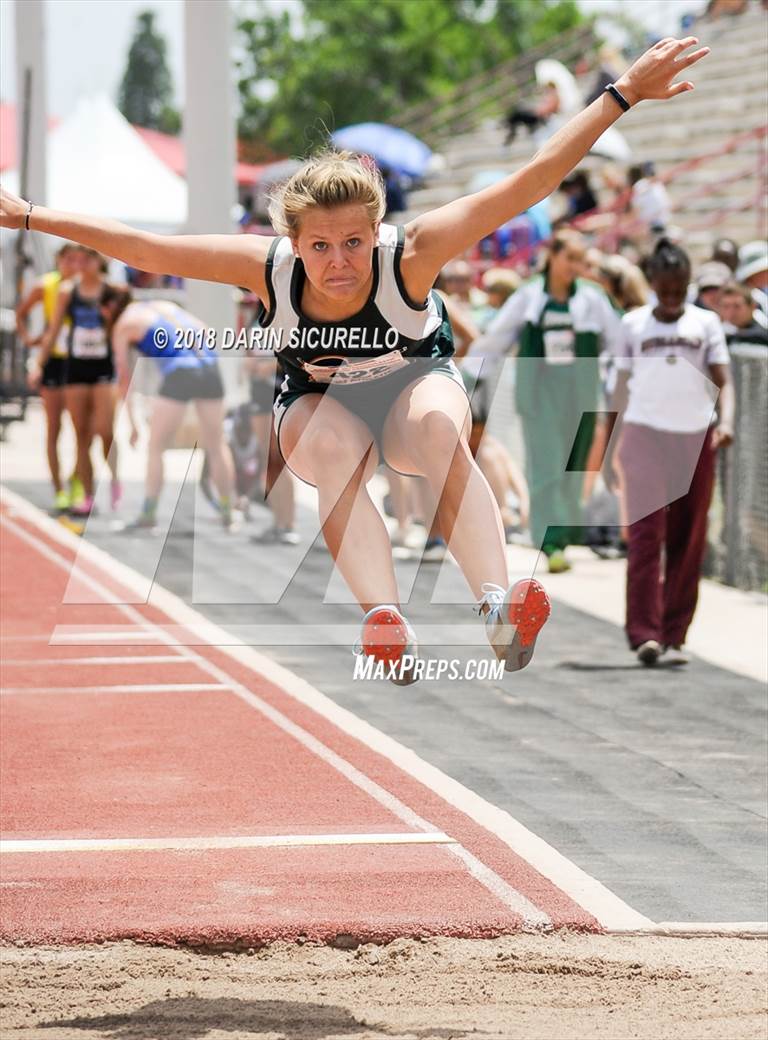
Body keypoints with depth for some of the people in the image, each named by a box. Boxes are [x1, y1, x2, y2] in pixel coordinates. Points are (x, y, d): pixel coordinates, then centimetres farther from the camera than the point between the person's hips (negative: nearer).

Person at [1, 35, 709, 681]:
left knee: (437, 425, -36)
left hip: (416, 381, -1)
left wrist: (623, 95, -43)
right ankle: (385, 621, -49)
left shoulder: (408, 259, -35)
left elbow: (526, 186, -38)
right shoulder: (270, 268, -30)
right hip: (319, 400, 1)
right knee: (337, 449, -34)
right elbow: (143, 249, -23)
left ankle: (498, 605, -49)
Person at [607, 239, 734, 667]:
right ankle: (645, 633, -17)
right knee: (647, 532, -13)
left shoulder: (706, 323, 6)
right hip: (645, 434, -1)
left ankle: (675, 635, 10)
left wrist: (726, 422, -20)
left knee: (689, 540, 3)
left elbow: (722, 378, -1)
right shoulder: (634, 324, 6)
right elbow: (623, 385, 12)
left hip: (697, 438, 1)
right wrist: (610, 445, 9)